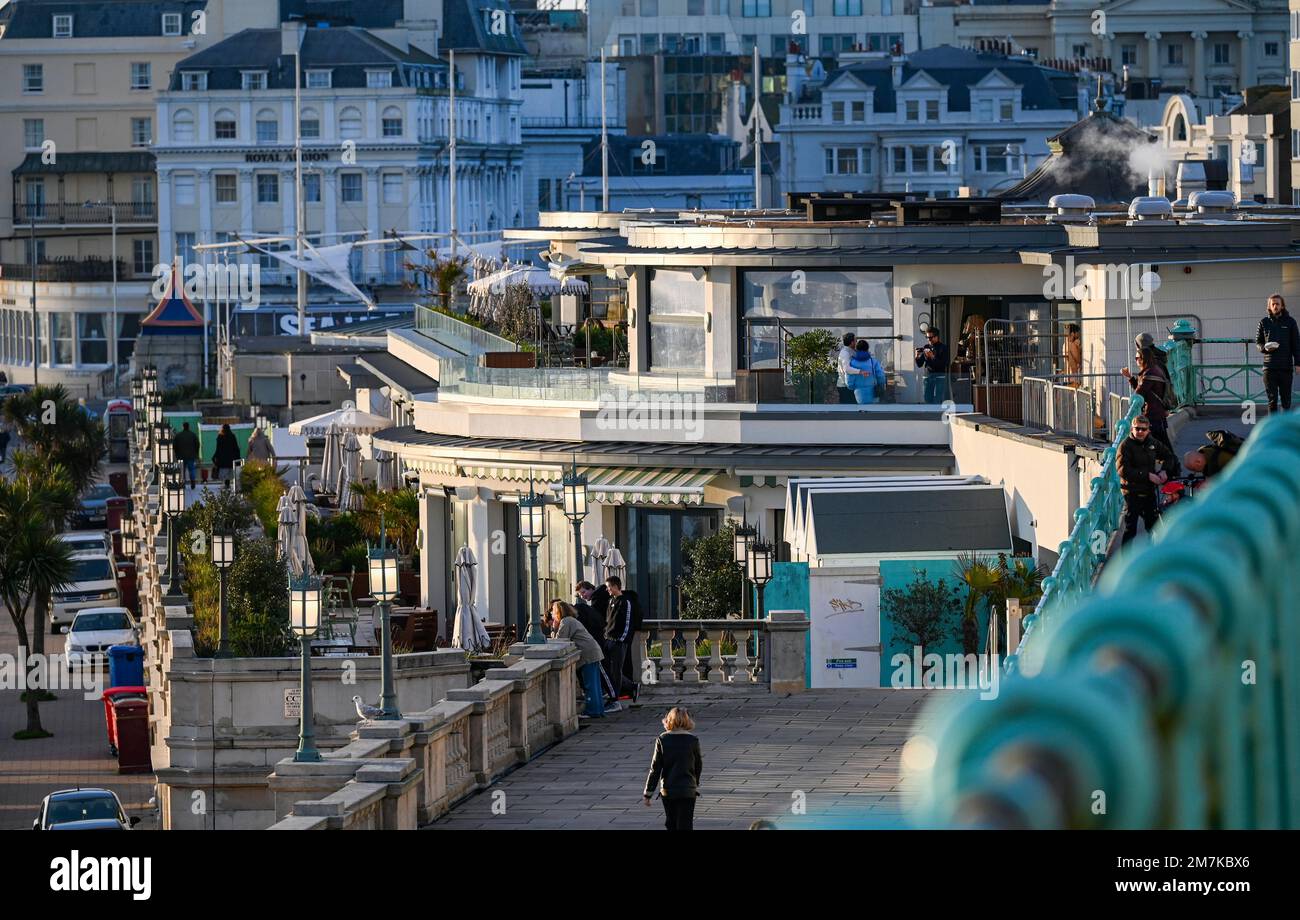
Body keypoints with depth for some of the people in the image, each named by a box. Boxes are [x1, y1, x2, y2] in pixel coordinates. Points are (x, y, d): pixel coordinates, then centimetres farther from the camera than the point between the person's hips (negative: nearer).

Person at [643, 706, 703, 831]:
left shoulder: (662, 740, -5)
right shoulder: (693, 741, -5)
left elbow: (655, 769, -4)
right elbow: (698, 766, 7)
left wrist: (647, 793, 2)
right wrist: (696, 783, 27)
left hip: (667, 790, 1)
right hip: (688, 790, -1)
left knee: (671, 825, 18)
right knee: (685, 825, -2)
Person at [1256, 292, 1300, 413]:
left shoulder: (1290, 321, 5)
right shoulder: (1264, 322, 7)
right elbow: (1258, 341, 14)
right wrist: (1264, 348, -8)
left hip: (1286, 366, 0)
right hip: (1270, 367, 0)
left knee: (1286, 399, 4)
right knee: (1272, 400, -1)